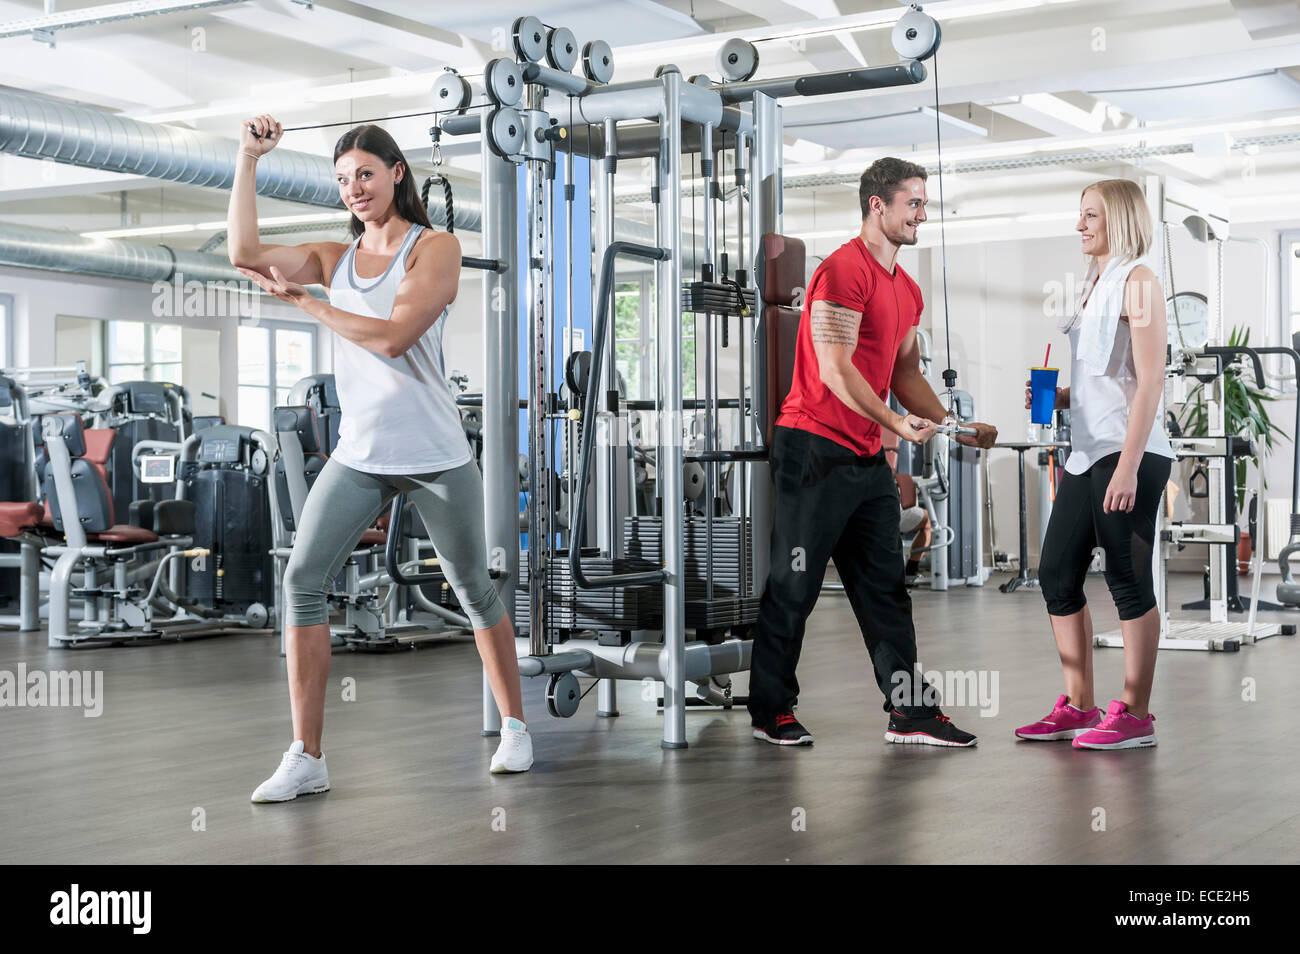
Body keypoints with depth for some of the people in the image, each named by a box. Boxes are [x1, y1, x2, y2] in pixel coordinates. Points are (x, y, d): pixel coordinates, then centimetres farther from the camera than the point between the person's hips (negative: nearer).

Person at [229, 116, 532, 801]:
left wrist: (302, 301, -9)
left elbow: (393, 336, -16)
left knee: (474, 590, 9)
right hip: (358, 455, 4)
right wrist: (248, 159, -4)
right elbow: (245, 253, -3)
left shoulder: (435, 248, -3)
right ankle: (305, 758, -5)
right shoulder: (336, 257, 11)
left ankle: (514, 728, 29)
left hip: (434, 455, -4)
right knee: (302, 580, -9)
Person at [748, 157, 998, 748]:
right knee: (793, 586, -1)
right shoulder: (844, 271, -13)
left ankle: (910, 712, 13)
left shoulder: (907, 289, 16)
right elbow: (835, 370, -19)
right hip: (814, 448, -9)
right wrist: (895, 423, -26)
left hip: (867, 456, 9)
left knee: (886, 587, 9)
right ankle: (771, 712, 9)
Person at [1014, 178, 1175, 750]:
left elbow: (1149, 381, -15)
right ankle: (1078, 706, 18)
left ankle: (1134, 714, 3)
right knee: (1057, 574, 9)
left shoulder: (1137, 282, -7)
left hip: (1129, 452, -9)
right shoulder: (1094, 284, 19)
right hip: (1085, 453, 9)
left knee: (1128, 579, -4)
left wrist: (1128, 466, -21)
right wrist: (1055, 397, 7)